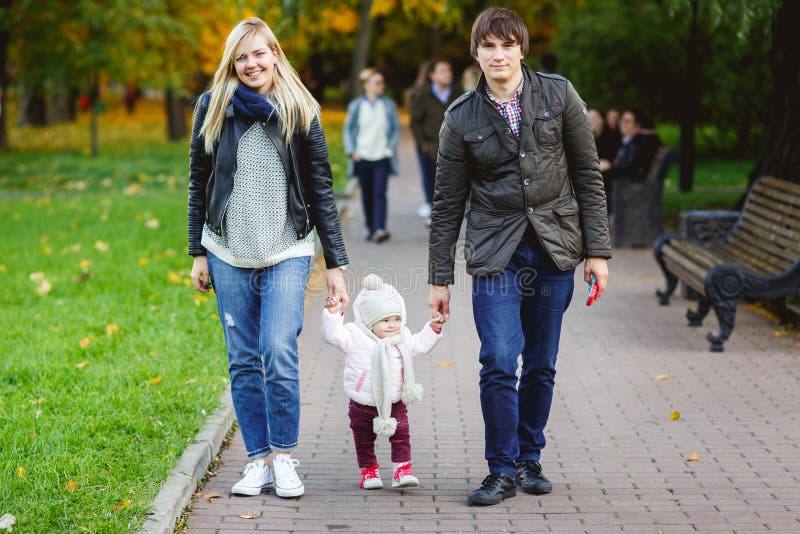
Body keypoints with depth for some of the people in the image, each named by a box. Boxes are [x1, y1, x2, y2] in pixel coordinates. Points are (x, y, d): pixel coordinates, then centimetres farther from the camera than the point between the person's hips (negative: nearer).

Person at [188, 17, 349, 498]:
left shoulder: (300, 112, 0)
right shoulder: (213, 108, 3)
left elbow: (321, 191, 3)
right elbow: (198, 183, 10)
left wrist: (336, 263, 0)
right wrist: (198, 253, 8)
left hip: (288, 253, -2)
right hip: (229, 255, 2)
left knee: (279, 354, -14)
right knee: (244, 363, 4)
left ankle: (284, 457, 1)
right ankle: (258, 460, 13)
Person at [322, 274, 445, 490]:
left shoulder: (403, 337, 4)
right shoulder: (354, 336, -10)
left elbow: (420, 344, 20)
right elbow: (333, 334, -20)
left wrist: (433, 329, 12)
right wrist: (332, 314, -30)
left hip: (394, 403, 2)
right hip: (363, 404, -2)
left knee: (401, 435, -3)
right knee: (364, 439, 8)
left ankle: (402, 469, 4)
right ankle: (369, 470, 23)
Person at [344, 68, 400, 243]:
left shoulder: (389, 105, 3)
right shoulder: (356, 106, 3)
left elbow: (396, 129, 8)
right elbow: (348, 129, 8)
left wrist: (390, 149, -3)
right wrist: (352, 151, -2)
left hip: (381, 157, -1)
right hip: (363, 157, 1)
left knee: (379, 193, -12)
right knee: (367, 196, 8)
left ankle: (380, 229, -19)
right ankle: (371, 229, 18)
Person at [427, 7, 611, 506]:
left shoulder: (559, 95, 2)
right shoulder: (461, 119, 1)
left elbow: (588, 176, 4)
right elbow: (448, 204, 5)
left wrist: (597, 250, -1)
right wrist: (440, 278, 3)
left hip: (554, 252, 1)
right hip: (495, 254, -1)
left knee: (541, 366, 8)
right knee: (499, 364, -11)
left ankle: (530, 459, 25)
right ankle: (502, 470, 3)